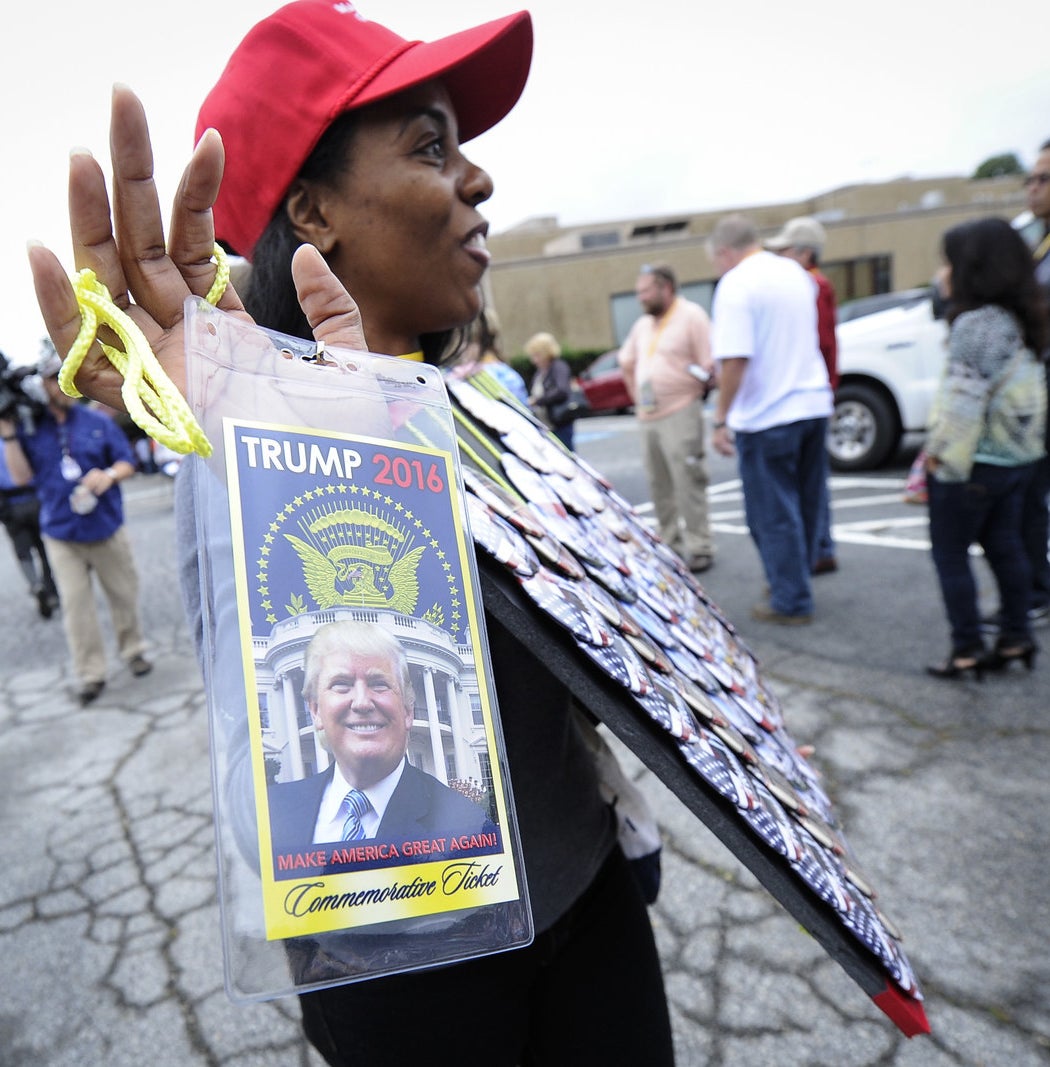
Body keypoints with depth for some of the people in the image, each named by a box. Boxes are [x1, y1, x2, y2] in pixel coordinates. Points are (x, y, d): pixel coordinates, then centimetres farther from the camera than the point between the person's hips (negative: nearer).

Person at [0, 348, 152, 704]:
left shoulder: (99, 422, 1)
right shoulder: (31, 430, 2)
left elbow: (127, 463, 3)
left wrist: (109, 475, -19)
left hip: (106, 528, 0)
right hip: (61, 534, 0)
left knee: (124, 594, 10)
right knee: (75, 605, 1)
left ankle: (133, 650, 30)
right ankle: (90, 673, 10)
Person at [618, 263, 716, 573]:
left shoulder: (692, 316, -5)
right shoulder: (642, 325, 18)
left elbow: (710, 365, -9)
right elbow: (627, 363, 29)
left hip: (680, 413, -7)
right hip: (647, 417, 7)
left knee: (688, 483, -8)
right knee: (659, 486, 9)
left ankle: (698, 548, -2)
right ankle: (671, 543, 20)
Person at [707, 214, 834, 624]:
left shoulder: (735, 285, -13)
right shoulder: (795, 273, 13)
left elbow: (734, 360, -22)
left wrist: (720, 419, -14)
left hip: (767, 415, -8)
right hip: (813, 403, 8)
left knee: (773, 514, 2)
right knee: (803, 505, 17)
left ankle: (790, 602, 9)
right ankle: (795, 584, 30)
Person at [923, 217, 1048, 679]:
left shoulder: (976, 323, -19)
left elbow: (965, 398, -22)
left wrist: (940, 449, -14)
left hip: (974, 461, -9)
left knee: (949, 553, 2)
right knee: (1004, 546, 17)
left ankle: (967, 648, 8)